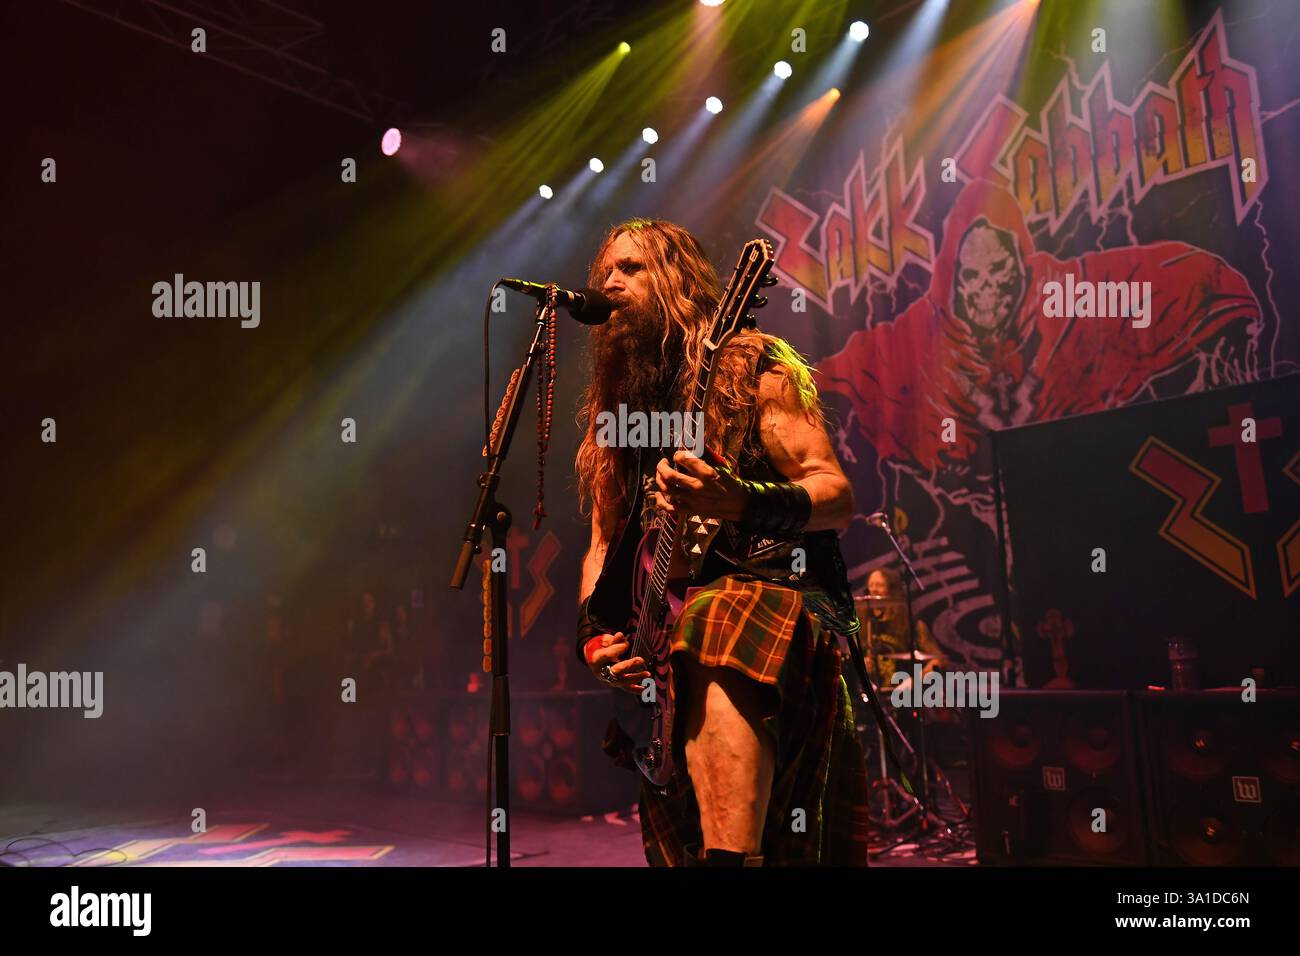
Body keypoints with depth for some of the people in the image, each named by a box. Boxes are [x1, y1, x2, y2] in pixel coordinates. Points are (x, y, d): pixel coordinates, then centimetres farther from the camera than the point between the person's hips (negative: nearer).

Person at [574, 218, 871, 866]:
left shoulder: (750, 367, 1)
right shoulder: (614, 412, 18)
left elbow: (838, 496, -9)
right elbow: (602, 544, 19)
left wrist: (744, 503, -29)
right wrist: (593, 637, 1)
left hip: (782, 593, -6)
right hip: (670, 615, 6)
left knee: (714, 634, -38)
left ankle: (732, 856, -40)